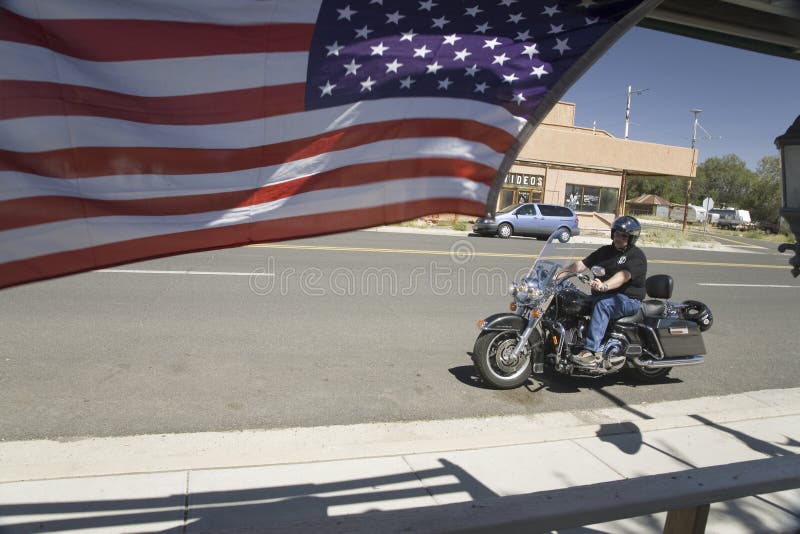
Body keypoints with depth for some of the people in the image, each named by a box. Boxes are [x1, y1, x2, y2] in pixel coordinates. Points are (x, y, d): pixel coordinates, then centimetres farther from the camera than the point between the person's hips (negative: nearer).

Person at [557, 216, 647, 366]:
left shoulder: (637, 256, -7)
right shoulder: (605, 250, 15)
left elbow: (624, 276, -26)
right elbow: (582, 264, 6)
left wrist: (604, 286, -45)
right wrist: (562, 272, -10)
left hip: (628, 299, -7)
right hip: (602, 296, 8)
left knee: (602, 304, -37)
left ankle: (590, 351, -43)